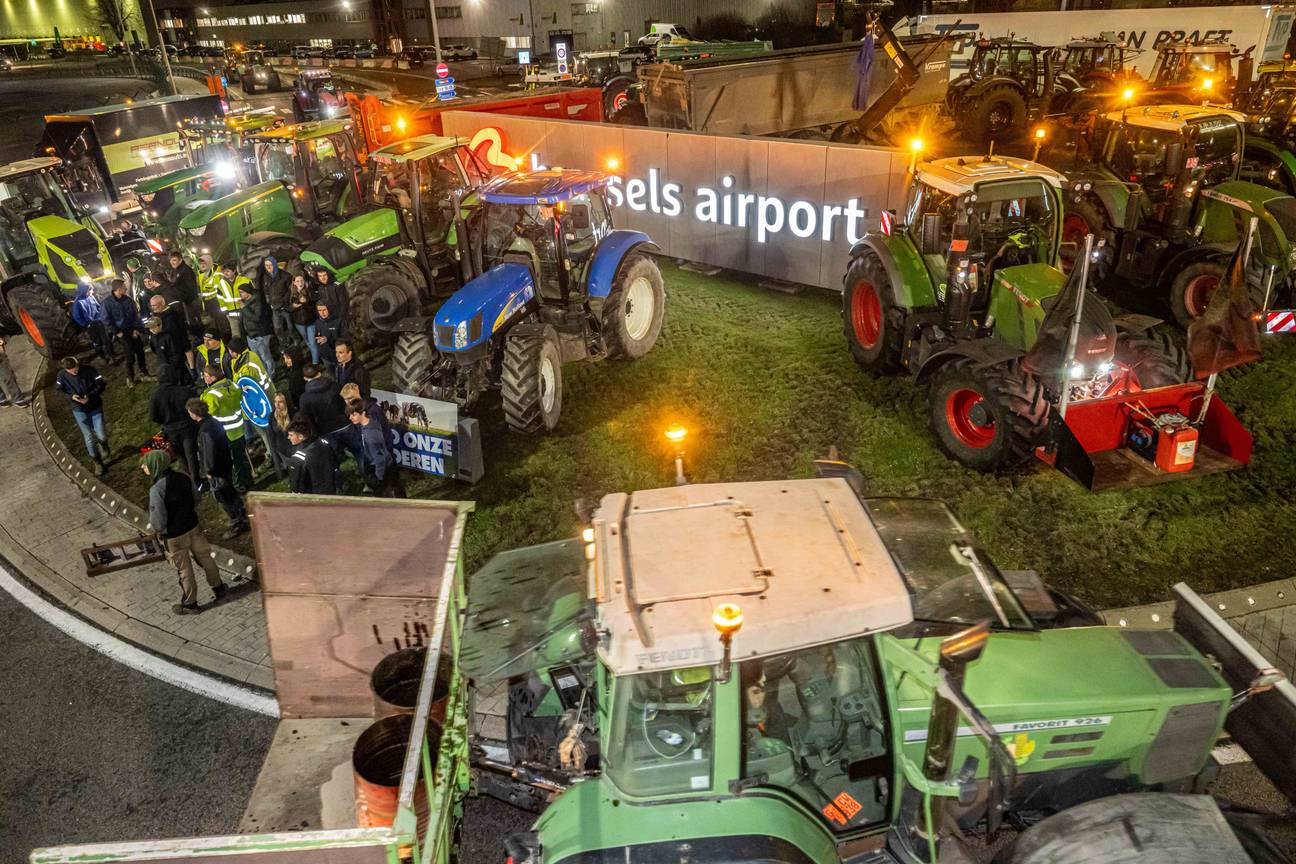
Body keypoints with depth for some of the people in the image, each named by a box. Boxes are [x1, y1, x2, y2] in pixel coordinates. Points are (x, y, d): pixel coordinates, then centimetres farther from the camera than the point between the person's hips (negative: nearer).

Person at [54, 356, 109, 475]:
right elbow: (58, 391, 0)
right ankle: (98, 463, 23)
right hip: (79, 410, 1)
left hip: (95, 407, -1)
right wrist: (71, 396, -20)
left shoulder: (88, 369, -17)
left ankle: (103, 446, 38)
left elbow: (101, 384, -11)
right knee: (89, 438, 6)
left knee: (101, 436, 0)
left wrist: (90, 396, -24)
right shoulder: (62, 375, -13)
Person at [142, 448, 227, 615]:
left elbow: (159, 521, -25)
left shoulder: (156, 490, -27)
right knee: (204, 558, 24)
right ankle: (218, 588, 42)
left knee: (184, 570, 12)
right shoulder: (184, 478, -9)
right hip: (193, 527, 5)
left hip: (174, 536, -5)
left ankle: (190, 604, 30)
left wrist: (156, 529, -3)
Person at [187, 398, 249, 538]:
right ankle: (243, 520, 35)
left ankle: (236, 525, 16)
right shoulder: (213, 422, 1)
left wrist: (209, 471, -14)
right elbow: (226, 441, 12)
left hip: (217, 471, -9)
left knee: (223, 499, 5)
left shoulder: (205, 430, -28)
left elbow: (209, 452, -26)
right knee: (232, 494, 22)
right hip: (226, 465, 9)